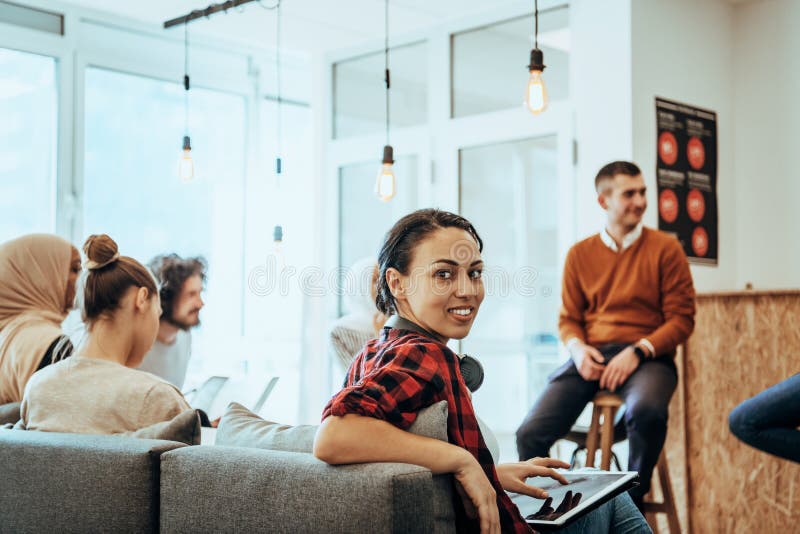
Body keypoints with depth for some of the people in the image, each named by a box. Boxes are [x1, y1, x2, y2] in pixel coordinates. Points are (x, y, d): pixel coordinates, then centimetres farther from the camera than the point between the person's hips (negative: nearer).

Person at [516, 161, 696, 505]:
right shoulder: (580, 254, 14)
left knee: (646, 410, -39)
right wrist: (577, 347, -7)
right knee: (530, 434, -20)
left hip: (646, 358, -2)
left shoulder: (665, 248, 6)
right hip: (591, 358, 3)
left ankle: (632, 501, -12)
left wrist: (638, 351, -14)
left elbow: (682, 318, 1)